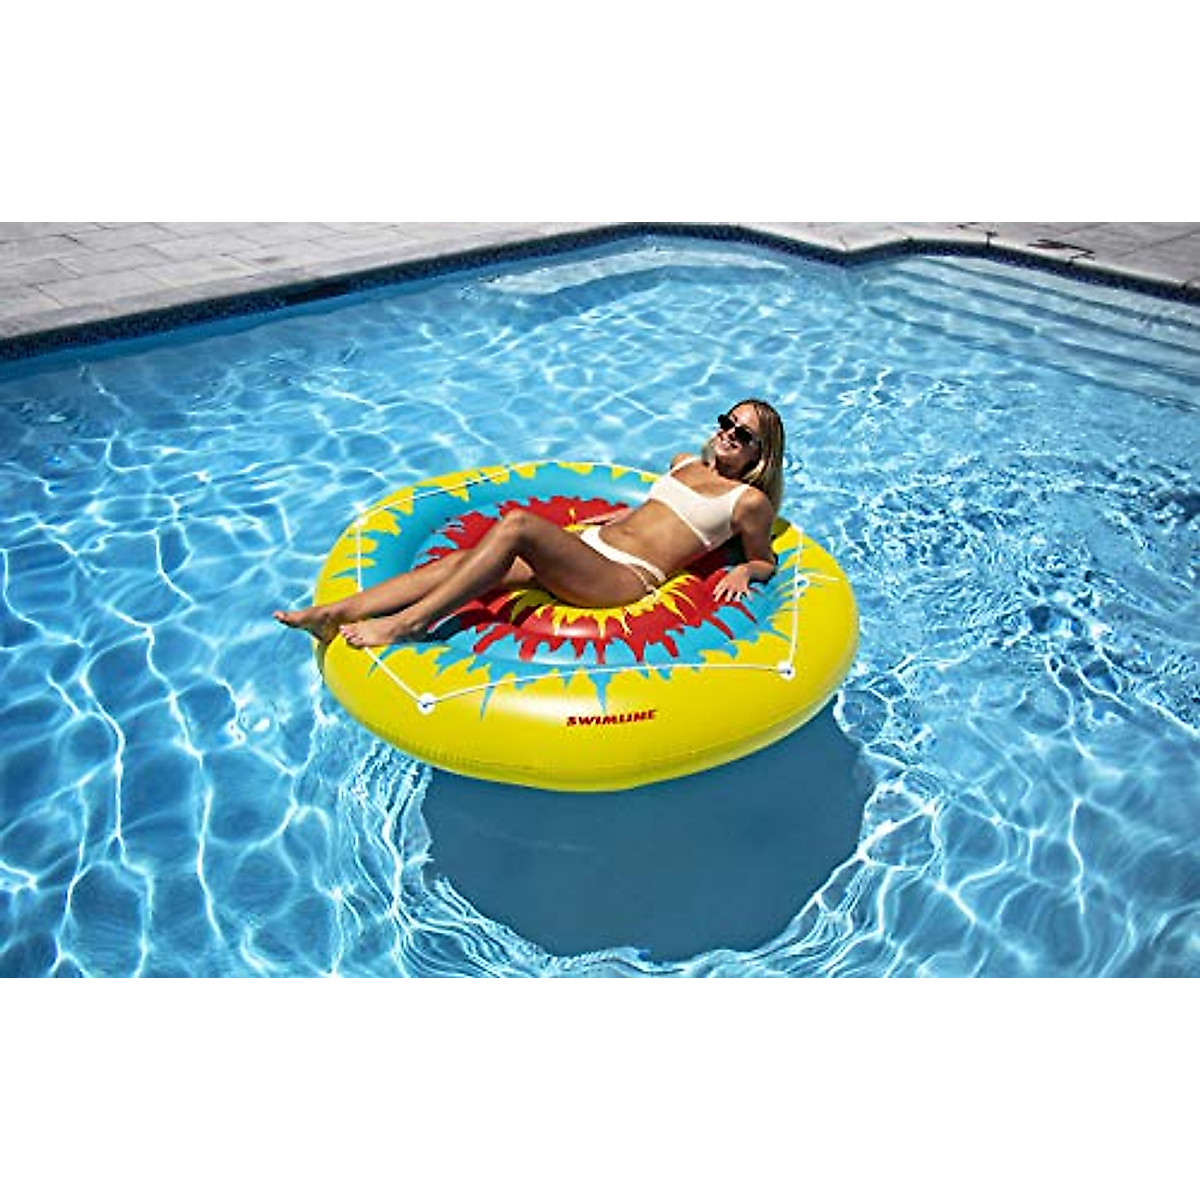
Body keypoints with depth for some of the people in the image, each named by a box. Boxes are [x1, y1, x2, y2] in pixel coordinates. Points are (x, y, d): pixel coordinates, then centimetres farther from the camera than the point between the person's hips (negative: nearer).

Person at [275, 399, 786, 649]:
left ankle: (408, 622, -31)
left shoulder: (750, 501, 7)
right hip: (588, 545, 7)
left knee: (516, 525, -32)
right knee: (463, 560, -15)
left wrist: (742, 572, -7)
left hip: (625, 578, -7)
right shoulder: (685, 463, 26)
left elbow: (764, 560, 14)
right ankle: (335, 613, -21)